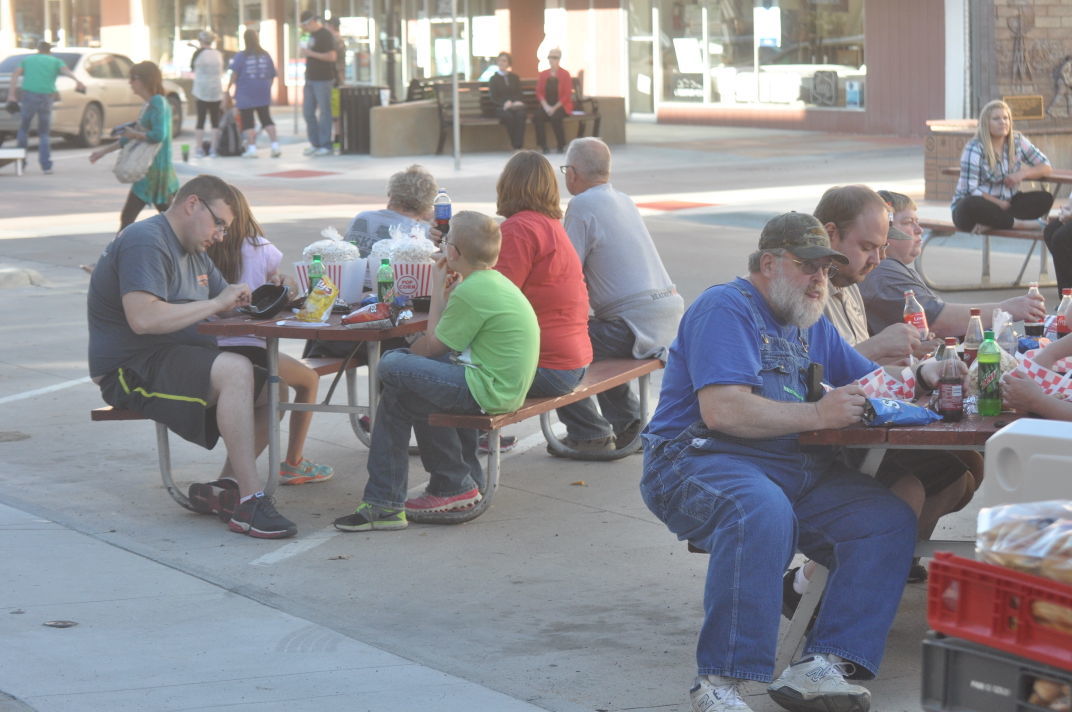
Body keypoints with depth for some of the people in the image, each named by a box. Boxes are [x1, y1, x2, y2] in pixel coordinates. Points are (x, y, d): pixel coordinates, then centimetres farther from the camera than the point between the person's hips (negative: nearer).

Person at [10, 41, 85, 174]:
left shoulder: (27, 59, 21)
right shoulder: (55, 61, 17)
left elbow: (16, 73, 4)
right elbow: (65, 70, -4)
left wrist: (12, 92, -3)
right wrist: (77, 81, -22)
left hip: (28, 95, 0)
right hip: (46, 97, 0)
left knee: (23, 128, 16)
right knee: (43, 133, 10)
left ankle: (20, 162, 11)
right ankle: (46, 166, -1)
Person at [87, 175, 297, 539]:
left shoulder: (193, 251, 19)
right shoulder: (145, 242, -14)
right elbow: (143, 319, -27)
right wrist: (216, 304, -21)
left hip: (179, 356, 10)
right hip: (132, 368, -10)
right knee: (235, 370, -32)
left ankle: (225, 488, -2)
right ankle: (250, 503, -32)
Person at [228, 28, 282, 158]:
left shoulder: (241, 56, -7)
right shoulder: (266, 55, 5)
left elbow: (234, 74, -14)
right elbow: (272, 75, 8)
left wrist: (228, 88, -6)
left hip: (245, 95, -4)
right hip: (263, 94, 4)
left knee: (248, 122, 1)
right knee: (266, 119, 11)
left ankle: (252, 148, -4)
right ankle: (275, 145, -1)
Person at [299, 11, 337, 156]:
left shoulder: (325, 34, -11)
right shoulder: (312, 35, 16)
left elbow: (331, 56, -19)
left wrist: (310, 53, -19)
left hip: (323, 79, -9)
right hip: (310, 79, 9)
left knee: (324, 112, -4)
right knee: (308, 111, 9)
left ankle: (326, 145, 0)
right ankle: (315, 144, 16)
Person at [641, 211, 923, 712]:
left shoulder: (810, 324, 22)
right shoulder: (727, 309, -7)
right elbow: (722, 410, -21)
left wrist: (921, 375, 4)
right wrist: (818, 414, -18)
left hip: (797, 472, 9)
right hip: (699, 463, -8)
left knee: (890, 520, -11)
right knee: (762, 512, -40)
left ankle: (820, 667, -20)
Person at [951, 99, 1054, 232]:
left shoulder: (1018, 141, 3)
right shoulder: (974, 149, -13)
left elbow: (1046, 166, 6)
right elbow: (971, 190, -17)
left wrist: (1022, 174, -12)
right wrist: (999, 203, -17)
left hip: (1005, 203, 5)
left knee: (1045, 198, -18)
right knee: (971, 205, -41)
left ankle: (991, 222, -29)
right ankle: (1019, 223, -27)